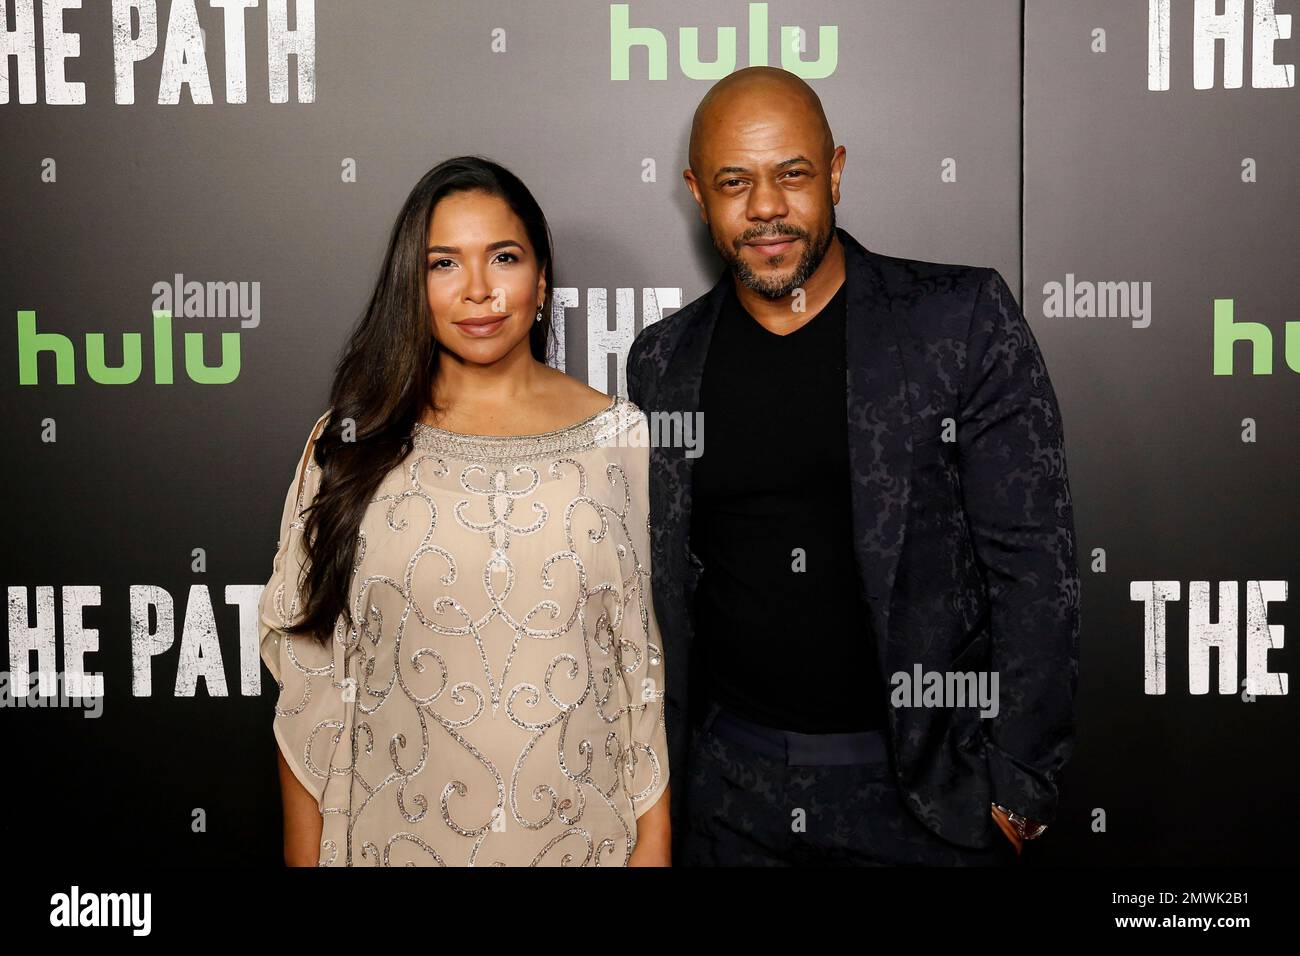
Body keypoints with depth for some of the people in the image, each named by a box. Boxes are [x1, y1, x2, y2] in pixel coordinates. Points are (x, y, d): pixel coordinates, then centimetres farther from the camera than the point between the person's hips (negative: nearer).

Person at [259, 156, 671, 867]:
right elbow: (308, 683, -1)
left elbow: (651, 661, -2)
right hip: (396, 832, 0)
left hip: (581, 832, 0)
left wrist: (653, 842, -3)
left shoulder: (620, 438, -4)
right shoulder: (353, 444, -4)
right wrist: (305, 854, -2)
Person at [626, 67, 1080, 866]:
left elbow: (1035, 563, -8)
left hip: (930, 781, -2)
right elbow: (661, 584, 8)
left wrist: (1018, 781, -10)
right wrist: (652, 770, 6)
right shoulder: (663, 361, 2)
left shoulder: (965, 320, -8)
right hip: (732, 789, 3)